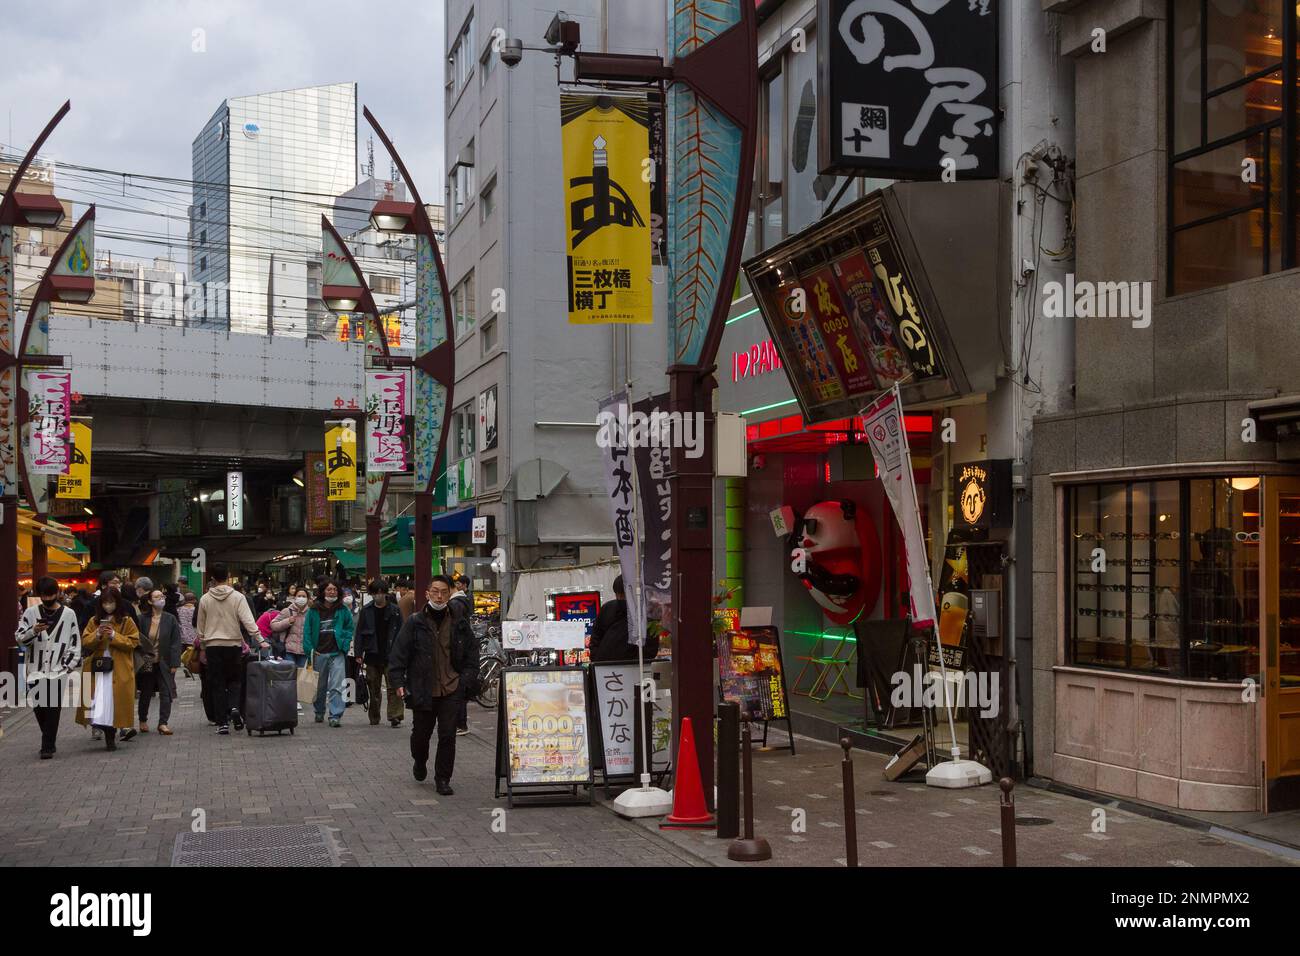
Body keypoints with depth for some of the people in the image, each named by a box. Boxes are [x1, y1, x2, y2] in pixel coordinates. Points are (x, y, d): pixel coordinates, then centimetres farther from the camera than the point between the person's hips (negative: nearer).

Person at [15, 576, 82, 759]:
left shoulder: (69, 614, 5)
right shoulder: (31, 613, 7)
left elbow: (75, 643, 7)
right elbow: (19, 638, 2)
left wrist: (71, 665, -1)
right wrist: (33, 631, -17)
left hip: (58, 669, -2)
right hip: (36, 668, 2)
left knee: (54, 709, -8)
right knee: (38, 707, 3)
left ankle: (47, 746, -2)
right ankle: (49, 741, 23)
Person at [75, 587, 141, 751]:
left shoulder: (126, 621, 3)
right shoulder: (94, 621, 12)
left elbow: (133, 642, -3)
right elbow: (85, 642, 7)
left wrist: (114, 636, -14)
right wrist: (97, 635, -11)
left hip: (119, 669, -2)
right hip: (98, 667, 3)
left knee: (115, 699, -5)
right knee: (100, 701, -5)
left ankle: (110, 737, 5)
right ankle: (110, 736, 3)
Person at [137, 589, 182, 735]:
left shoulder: (170, 619, -2)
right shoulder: (143, 619, 0)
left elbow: (176, 642, -3)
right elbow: (138, 641, 4)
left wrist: (174, 663, -8)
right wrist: (140, 660, -7)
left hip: (164, 663, -1)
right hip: (147, 663, 1)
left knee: (166, 693, -3)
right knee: (145, 693, 12)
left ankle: (163, 723, 4)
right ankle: (143, 721, 30)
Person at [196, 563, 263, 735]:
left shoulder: (205, 599, 2)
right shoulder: (237, 597, -5)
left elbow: (200, 627, 9)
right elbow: (248, 621, -13)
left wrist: (202, 649, 20)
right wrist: (260, 640, -12)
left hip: (212, 646, 1)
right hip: (233, 645, -1)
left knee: (217, 684, 6)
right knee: (234, 680, 14)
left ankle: (222, 722, 3)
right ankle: (234, 708, -12)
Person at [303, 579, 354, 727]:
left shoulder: (343, 611, 6)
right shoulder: (313, 611, 5)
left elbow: (349, 629, 12)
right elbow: (307, 631, 6)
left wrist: (345, 645, -2)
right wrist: (310, 649, -4)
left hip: (337, 653, -1)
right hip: (319, 653, 1)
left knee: (336, 687, -11)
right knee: (319, 686, 14)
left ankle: (335, 716, -13)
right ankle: (319, 713, 30)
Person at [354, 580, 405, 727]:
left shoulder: (394, 610, 2)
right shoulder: (366, 611, 5)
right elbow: (359, 633, 6)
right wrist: (359, 654, 0)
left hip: (391, 656, -2)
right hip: (372, 655, 2)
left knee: (393, 686, -10)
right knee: (373, 688, 9)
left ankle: (395, 716, -10)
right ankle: (374, 718, 19)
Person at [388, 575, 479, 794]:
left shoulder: (459, 623, 4)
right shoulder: (415, 623, -2)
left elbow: (472, 652, 11)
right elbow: (399, 653, -1)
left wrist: (468, 680, 3)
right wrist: (398, 681, -7)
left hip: (451, 690, 1)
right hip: (422, 691, -1)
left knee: (448, 736, -2)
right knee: (421, 733, 12)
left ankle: (443, 779, 10)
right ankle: (420, 761, 44)